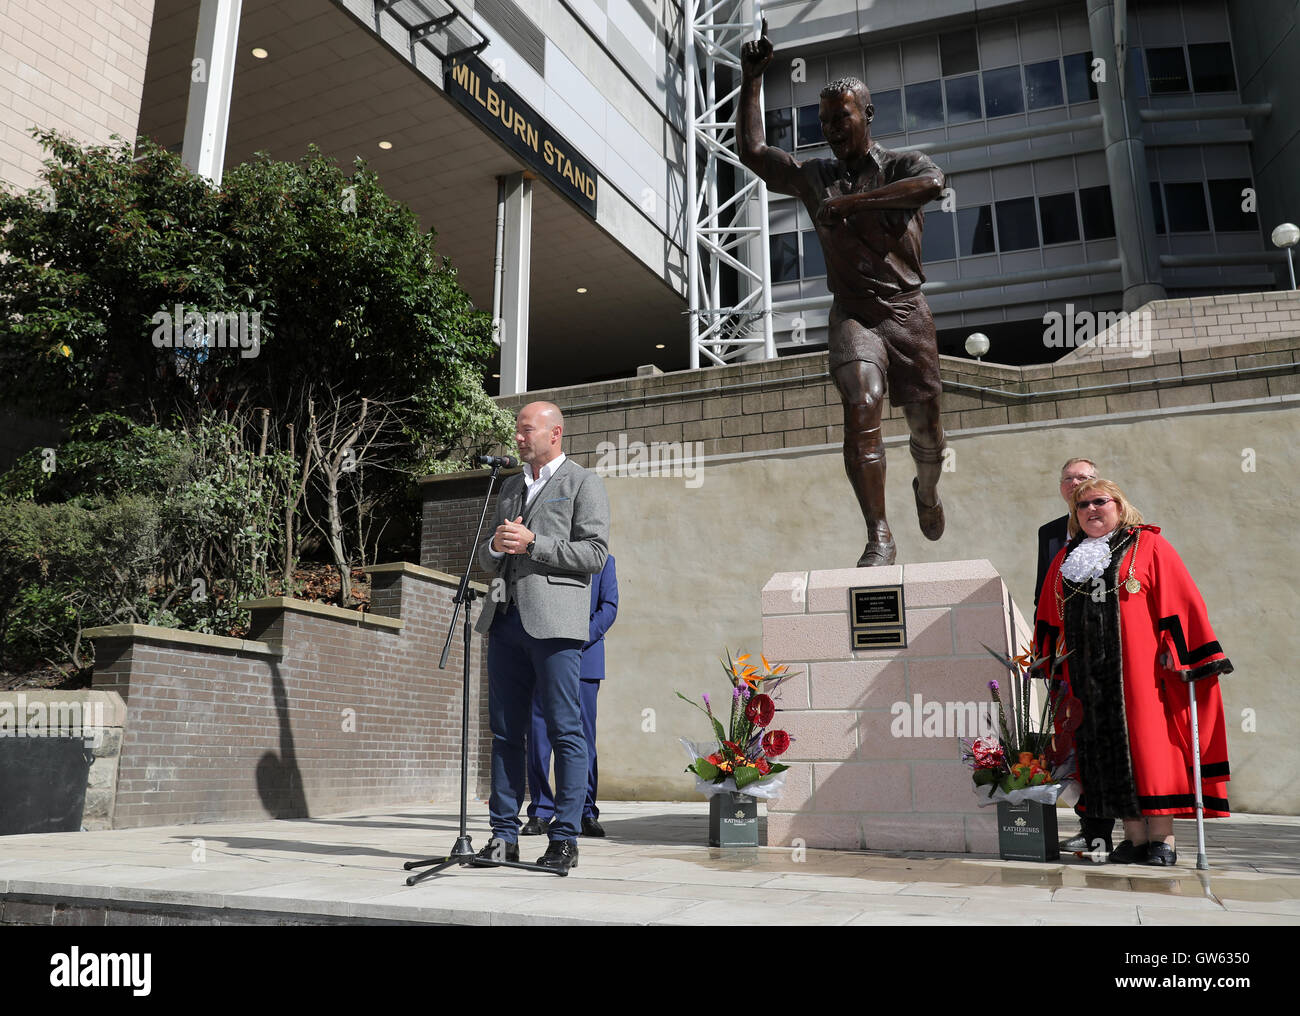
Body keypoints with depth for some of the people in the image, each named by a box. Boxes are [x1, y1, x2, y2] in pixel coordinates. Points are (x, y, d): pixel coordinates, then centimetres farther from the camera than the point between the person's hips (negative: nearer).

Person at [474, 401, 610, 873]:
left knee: (565, 730, -4)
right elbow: (488, 560, 25)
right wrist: (495, 546, 2)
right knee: (505, 731, 7)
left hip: (554, 621, -6)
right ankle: (504, 835, 14)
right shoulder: (510, 486, 23)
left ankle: (565, 838, 3)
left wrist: (532, 543, -12)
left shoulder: (583, 483, 4)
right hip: (506, 619, 6)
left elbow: (595, 553, -7)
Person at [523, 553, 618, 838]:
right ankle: (540, 812, 7)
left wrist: (583, 637, -11)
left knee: (583, 734, -1)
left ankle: (587, 813, 7)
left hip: (583, 656, -1)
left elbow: (609, 606, 3)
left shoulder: (602, 559, 12)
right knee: (538, 731, -1)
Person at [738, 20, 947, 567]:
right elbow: (752, 150, 6)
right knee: (861, 406, -25)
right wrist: (751, 80, 0)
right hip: (853, 312, 0)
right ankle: (879, 536, -24)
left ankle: (926, 489, 40)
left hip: (907, 309, 0)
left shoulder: (903, 165, 5)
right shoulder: (813, 177, 13)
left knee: (925, 424, 5)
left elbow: (932, 184, -20)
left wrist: (849, 203, -24)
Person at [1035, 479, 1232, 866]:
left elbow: (1180, 602, -3)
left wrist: (1182, 655, -10)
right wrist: (1049, 663, 15)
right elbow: (1049, 619, 19)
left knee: (1148, 745, -5)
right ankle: (1136, 838, 11)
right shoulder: (1066, 559, 16)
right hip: (1087, 677, 4)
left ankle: (1163, 841, 3)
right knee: (1107, 754, 3)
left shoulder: (1148, 546, 3)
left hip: (1139, 670, -4)